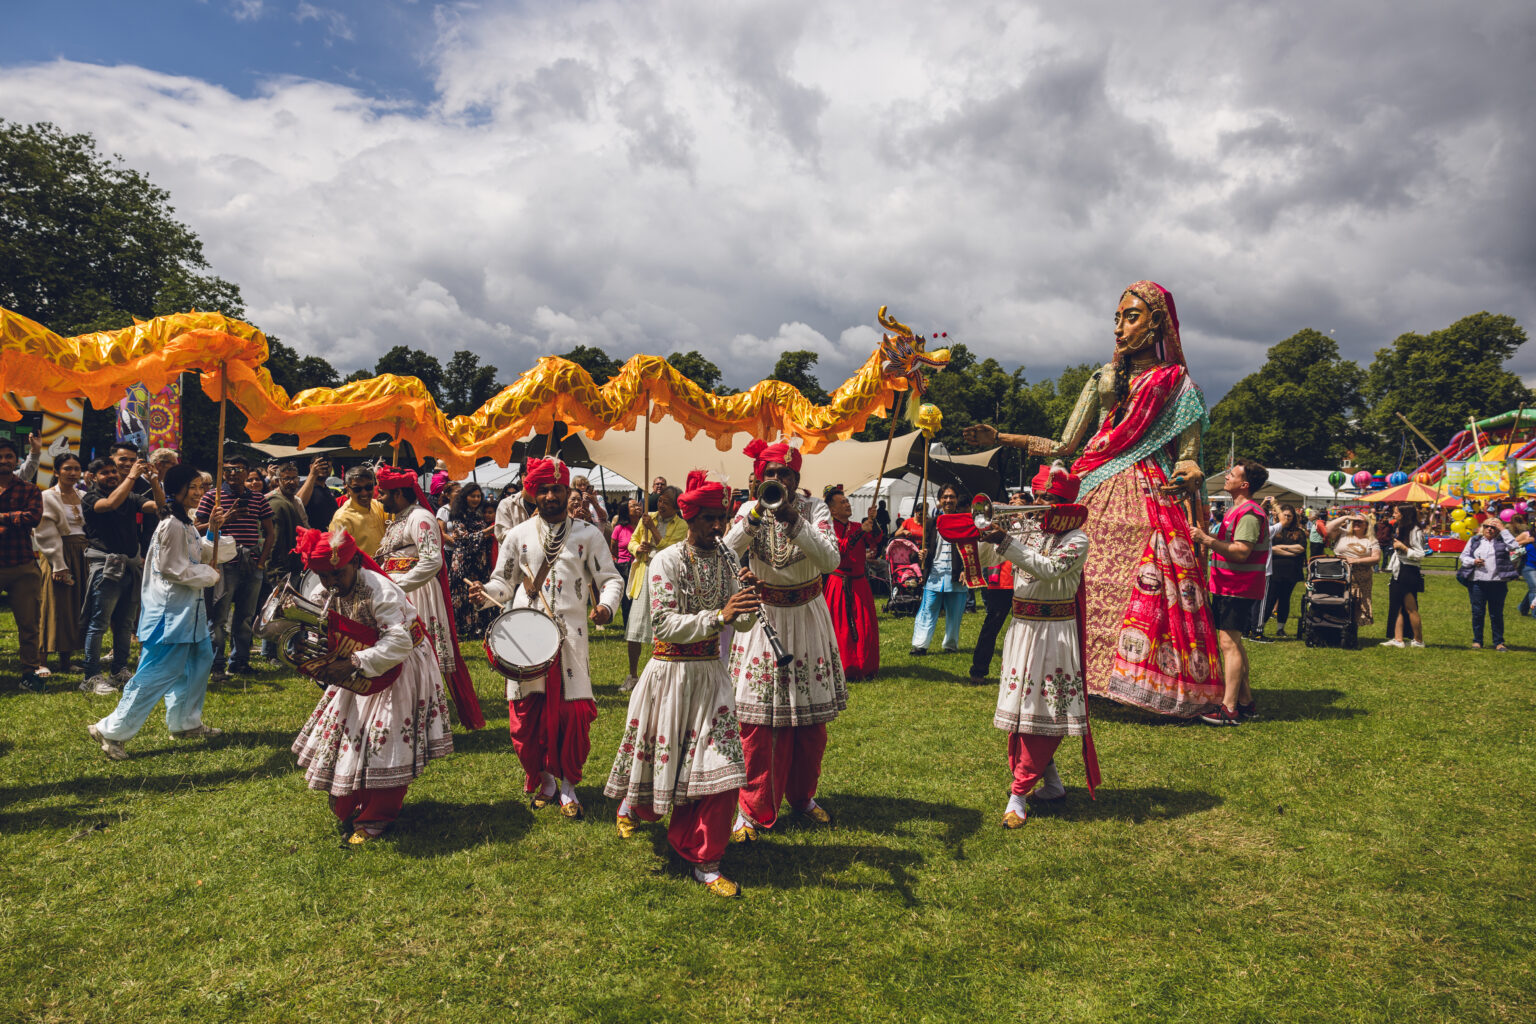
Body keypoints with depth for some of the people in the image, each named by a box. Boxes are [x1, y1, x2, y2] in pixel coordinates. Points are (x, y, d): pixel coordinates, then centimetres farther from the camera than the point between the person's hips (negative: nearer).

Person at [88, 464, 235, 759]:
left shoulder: (185, 524, 11)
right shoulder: (172, 525, -20)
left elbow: (199, 555, 19)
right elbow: (175, 570, -22)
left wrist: (213, 529, 9)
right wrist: (210, 575, -9)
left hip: (188, 607, 11)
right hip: (170, 609, -11)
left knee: (200, 659, 18)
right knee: (158, 673, -6)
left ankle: (186, 722, 29)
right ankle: (111, 731, 3)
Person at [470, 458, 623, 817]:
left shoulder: (588, 535, 6)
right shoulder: (518, 535, 10)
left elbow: (611, 579, 6)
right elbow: (504, 583, 15)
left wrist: (606, 605, -15)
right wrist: (484, 593, -7)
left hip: (569, 637, -1)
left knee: (573, 713, -5)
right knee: (527, 715, 2)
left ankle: (568, 784, 15)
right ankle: (543, 778, 26)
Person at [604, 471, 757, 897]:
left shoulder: (725, 561, 3)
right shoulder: (667, 562, -12)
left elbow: (741, 622, 1)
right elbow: (666, 625, -22)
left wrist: (747, 607, -21)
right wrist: (718, 617, -32)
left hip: (710, 673, 4)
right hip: (671, 672, -4)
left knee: (721, 765, -4)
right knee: (664, 758, 12)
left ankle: (704, 861, 11)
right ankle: (633, 803, 49)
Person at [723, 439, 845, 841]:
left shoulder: (814, 509, -6)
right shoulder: (750, 509, -3)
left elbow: (830, 560, -20)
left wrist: (794, 522, -30)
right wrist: (754, 518, -27)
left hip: (807, 618, 1)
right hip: (763, 618, -1)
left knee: (811, 720, 9)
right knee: (757, 720, -3)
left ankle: (802, 796, 30)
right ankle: (753, 808, 11)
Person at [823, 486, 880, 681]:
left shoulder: (857, 527, 13)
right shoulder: (829, 528, -6)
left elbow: (875, 538, -3)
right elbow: (840, 549, -21)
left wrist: (872, 522, -21)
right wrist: (860, 532, -24)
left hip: (860, 584, 6)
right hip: (838, 584, -5)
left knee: (865, 627, 6)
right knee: (841, 627, -1)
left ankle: (865, 667, 17)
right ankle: (843, 670, 7)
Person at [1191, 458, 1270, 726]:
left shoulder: (1249, 513, -15)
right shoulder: (1235, 510, 19)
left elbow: (1241, 552, -25)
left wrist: (1208, 540, -27)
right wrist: (1209, 542, 15)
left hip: (1238, 589, -11)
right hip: (1226, 586, 11)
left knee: (1229, 643, -13)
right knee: (1233, 643, 15)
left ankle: (1229, 708, -14)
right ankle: (1245, 700, 23)